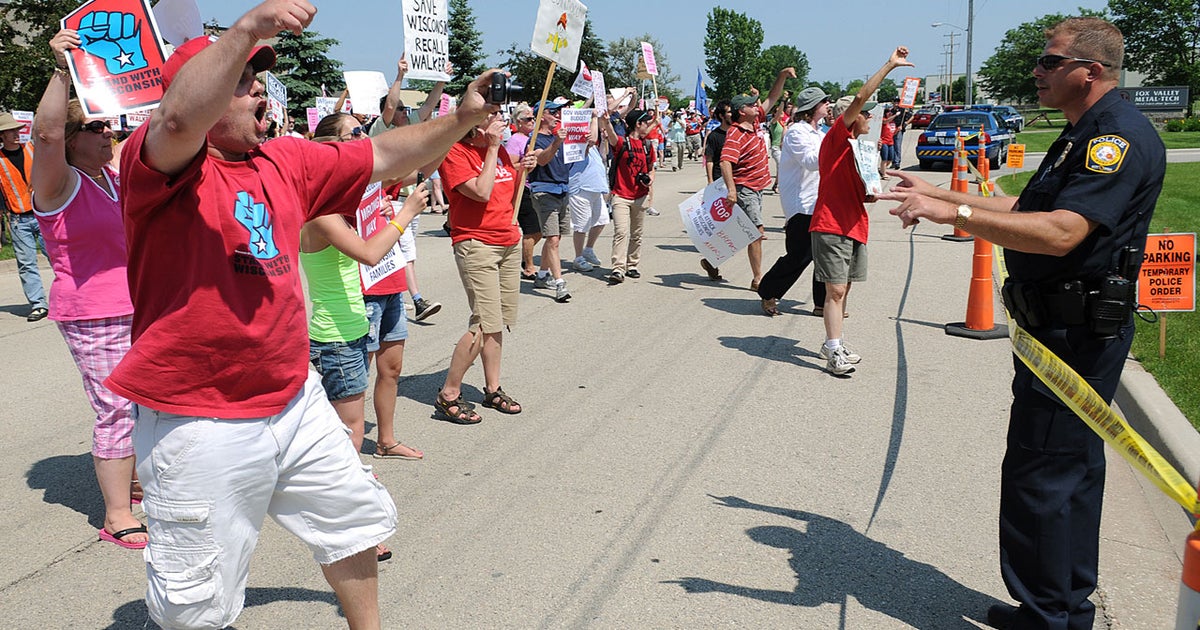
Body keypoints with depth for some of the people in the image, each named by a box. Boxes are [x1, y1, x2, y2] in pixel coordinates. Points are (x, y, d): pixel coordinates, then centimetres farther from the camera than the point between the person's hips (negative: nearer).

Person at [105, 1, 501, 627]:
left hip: (295, 400, 7)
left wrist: (460, 119, 2)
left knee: (355, 516, 23)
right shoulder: (158, 161, -13)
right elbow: (181, 117, -36)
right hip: (199, 423, -7)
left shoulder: (287, 161, 7)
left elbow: (381, 157, 11)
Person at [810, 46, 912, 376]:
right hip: (831, 227, -9)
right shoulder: (836, 136, -6)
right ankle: (834, 353, -6)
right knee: (835, 290, -9)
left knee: (842, 290, 13)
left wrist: (869, 195, 6)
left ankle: (833, 345, 22)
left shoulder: (851, 148, 19)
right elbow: (860, 98, -19)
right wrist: (890, 65, -19)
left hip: (853, 226, 9)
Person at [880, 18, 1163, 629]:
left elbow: (1059, 232, -30)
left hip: (1076, 333, -11)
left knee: (1039, 476, -5)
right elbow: (1024, 207, 23)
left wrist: (954, 213, -29)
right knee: (1069, 470, 19)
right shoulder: (1085, 132, 16)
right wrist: (936, 193, 20)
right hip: (1061, 327, 11)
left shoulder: (1119, 136, -18)